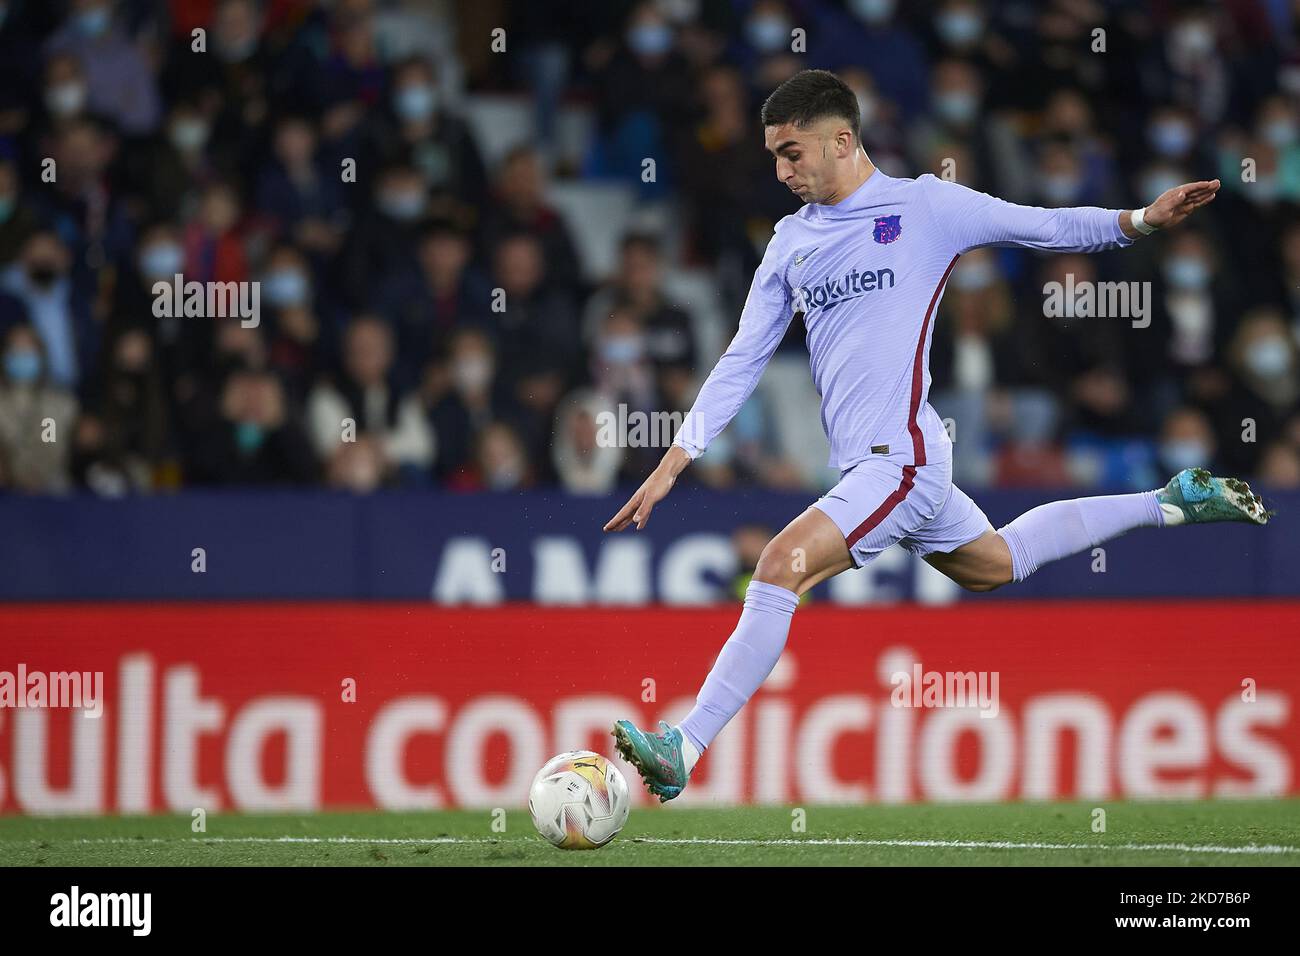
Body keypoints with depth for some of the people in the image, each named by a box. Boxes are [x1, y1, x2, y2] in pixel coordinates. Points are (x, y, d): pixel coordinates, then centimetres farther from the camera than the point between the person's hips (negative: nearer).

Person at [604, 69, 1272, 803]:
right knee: (999, 565, 23)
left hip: (900, 460, -8)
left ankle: (683, 752, -24)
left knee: (781, 568, -22)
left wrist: (1140, 221, -15)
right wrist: (673, 465, 10)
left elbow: (1050, 228, 1)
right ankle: (1172, 505, 40)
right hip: (868, 468, 8)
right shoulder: (792, 241, 13)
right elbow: (743, 360, 16)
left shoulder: (923, 206, -5)